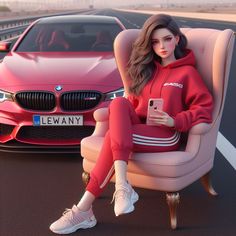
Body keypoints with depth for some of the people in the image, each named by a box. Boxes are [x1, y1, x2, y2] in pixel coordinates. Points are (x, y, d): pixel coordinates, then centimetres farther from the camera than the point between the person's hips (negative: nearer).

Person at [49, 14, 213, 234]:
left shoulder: (187, 73, 4)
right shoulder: (146, 69, 20)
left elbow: (205, 108, -1)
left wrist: (175, 121, -15)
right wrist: (128, 115, -1)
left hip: (166, 136, -5)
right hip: (139, 128, 5)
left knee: (113, 135, -32)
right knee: (119, 103, -30)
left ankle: (84, 210, -29)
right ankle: (122, 186, -41)